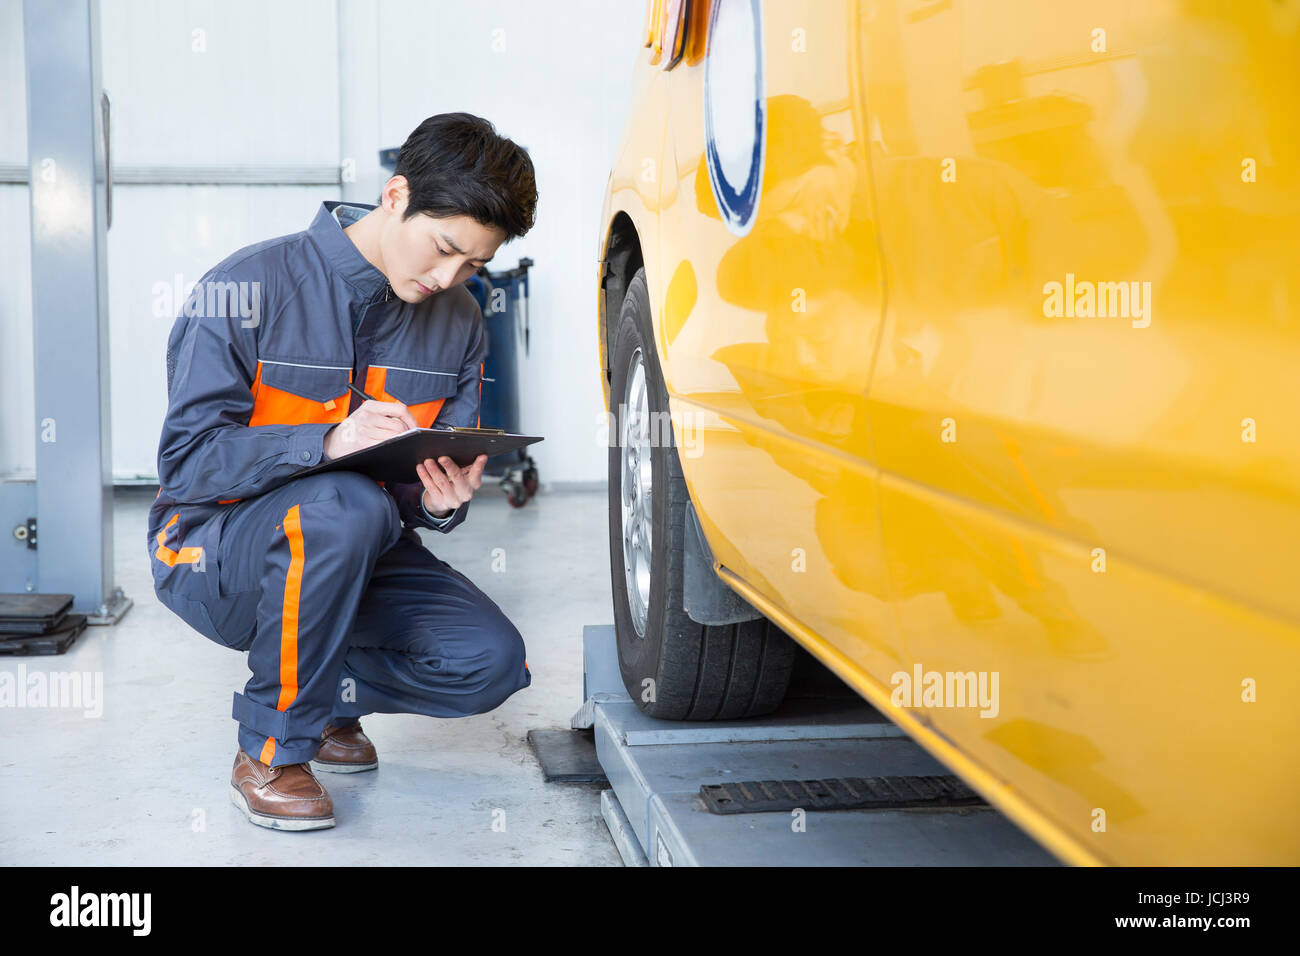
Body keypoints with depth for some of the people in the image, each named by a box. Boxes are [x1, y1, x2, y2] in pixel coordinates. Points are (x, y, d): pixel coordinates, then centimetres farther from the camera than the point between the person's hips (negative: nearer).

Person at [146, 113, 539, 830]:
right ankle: (270, 750, -18)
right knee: (346, 507, -38)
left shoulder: (460, 322, 2)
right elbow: (186, 459, -20)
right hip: (211, 554, -5)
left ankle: (322, 691, 11)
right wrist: (329, 442, -36)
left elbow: (435, 489, 7)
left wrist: (441, 501, -19)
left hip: (352, 555, 5)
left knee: (491, 661, -19)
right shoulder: (251, 287, -15)